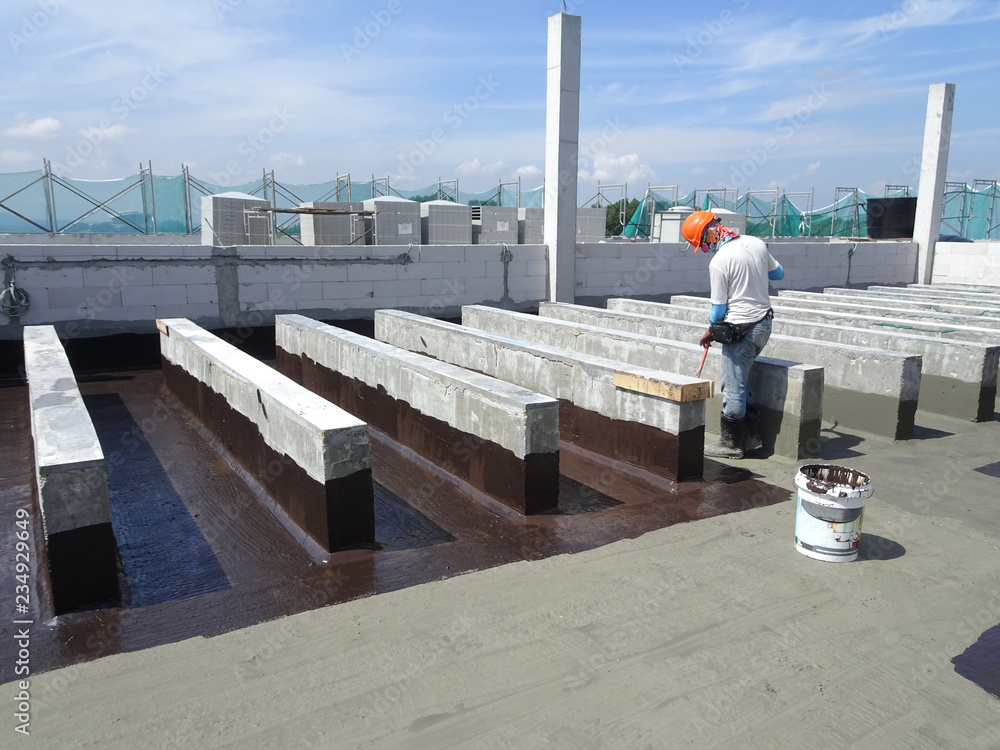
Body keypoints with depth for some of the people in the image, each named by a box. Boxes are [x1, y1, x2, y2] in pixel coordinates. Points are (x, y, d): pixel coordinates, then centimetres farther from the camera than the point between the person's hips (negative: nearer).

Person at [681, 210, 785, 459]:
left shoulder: (719, 261, -17)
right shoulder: (756, 243, 4)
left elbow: (719, 306, -11)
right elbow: (779, 274, 17)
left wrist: (710, 333, 5)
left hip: (741, 328, -8)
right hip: (765, 323, 8)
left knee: (733, 386, 3)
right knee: (740, 380, 19)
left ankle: (731, 443, 13)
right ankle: (752, 437, 24)